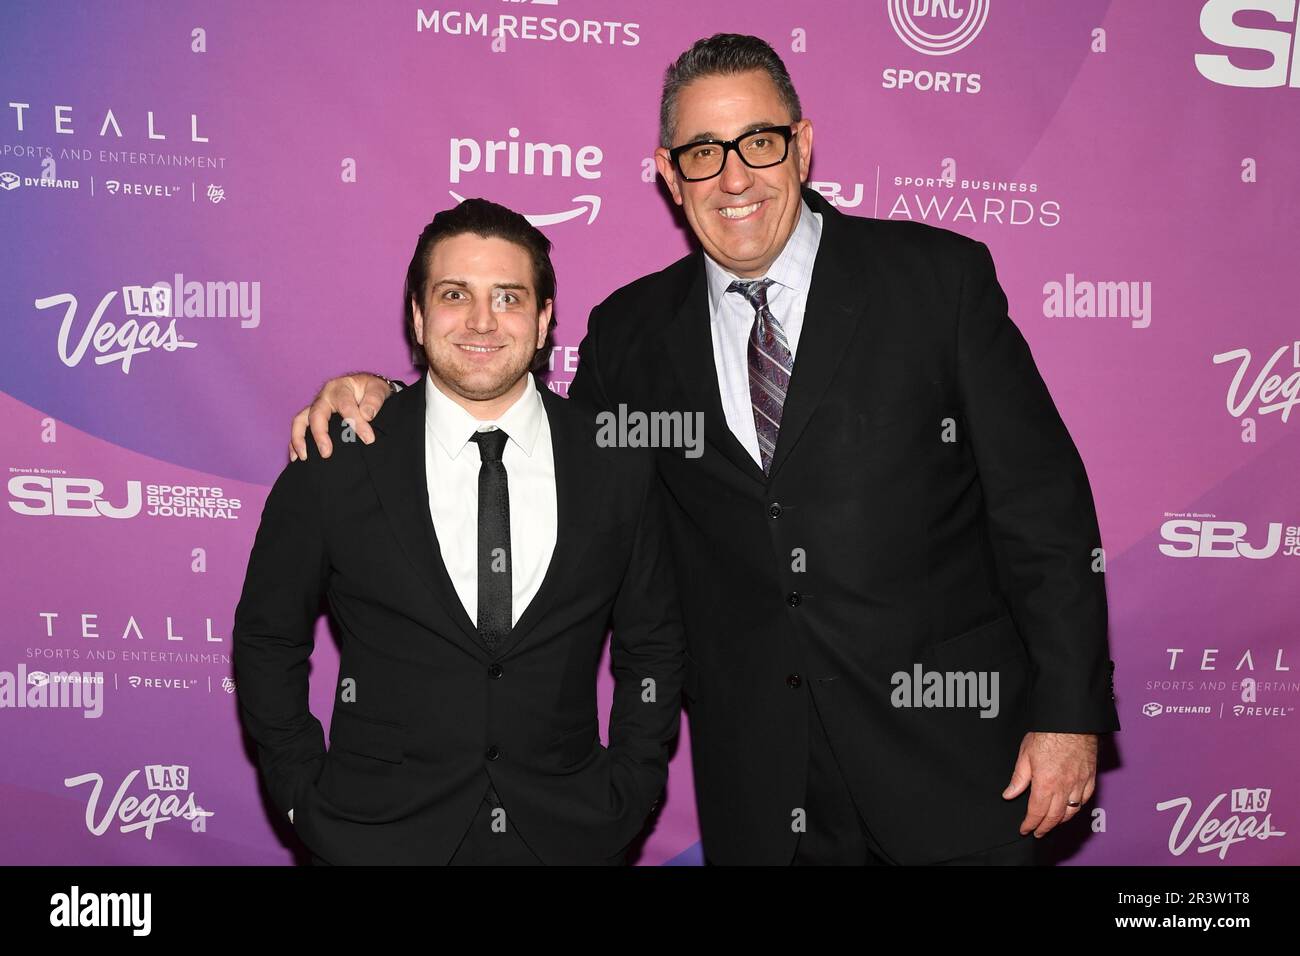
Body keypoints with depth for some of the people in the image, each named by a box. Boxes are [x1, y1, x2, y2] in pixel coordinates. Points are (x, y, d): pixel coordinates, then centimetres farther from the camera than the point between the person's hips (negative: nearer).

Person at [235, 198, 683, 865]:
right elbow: (267, 640, 2)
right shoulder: (334, 463, -7)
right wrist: (309, 800, -2)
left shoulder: (618, 464, -3)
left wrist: (626, 798, 0)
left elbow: (651, 646, 6)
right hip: (380, 835, -1)